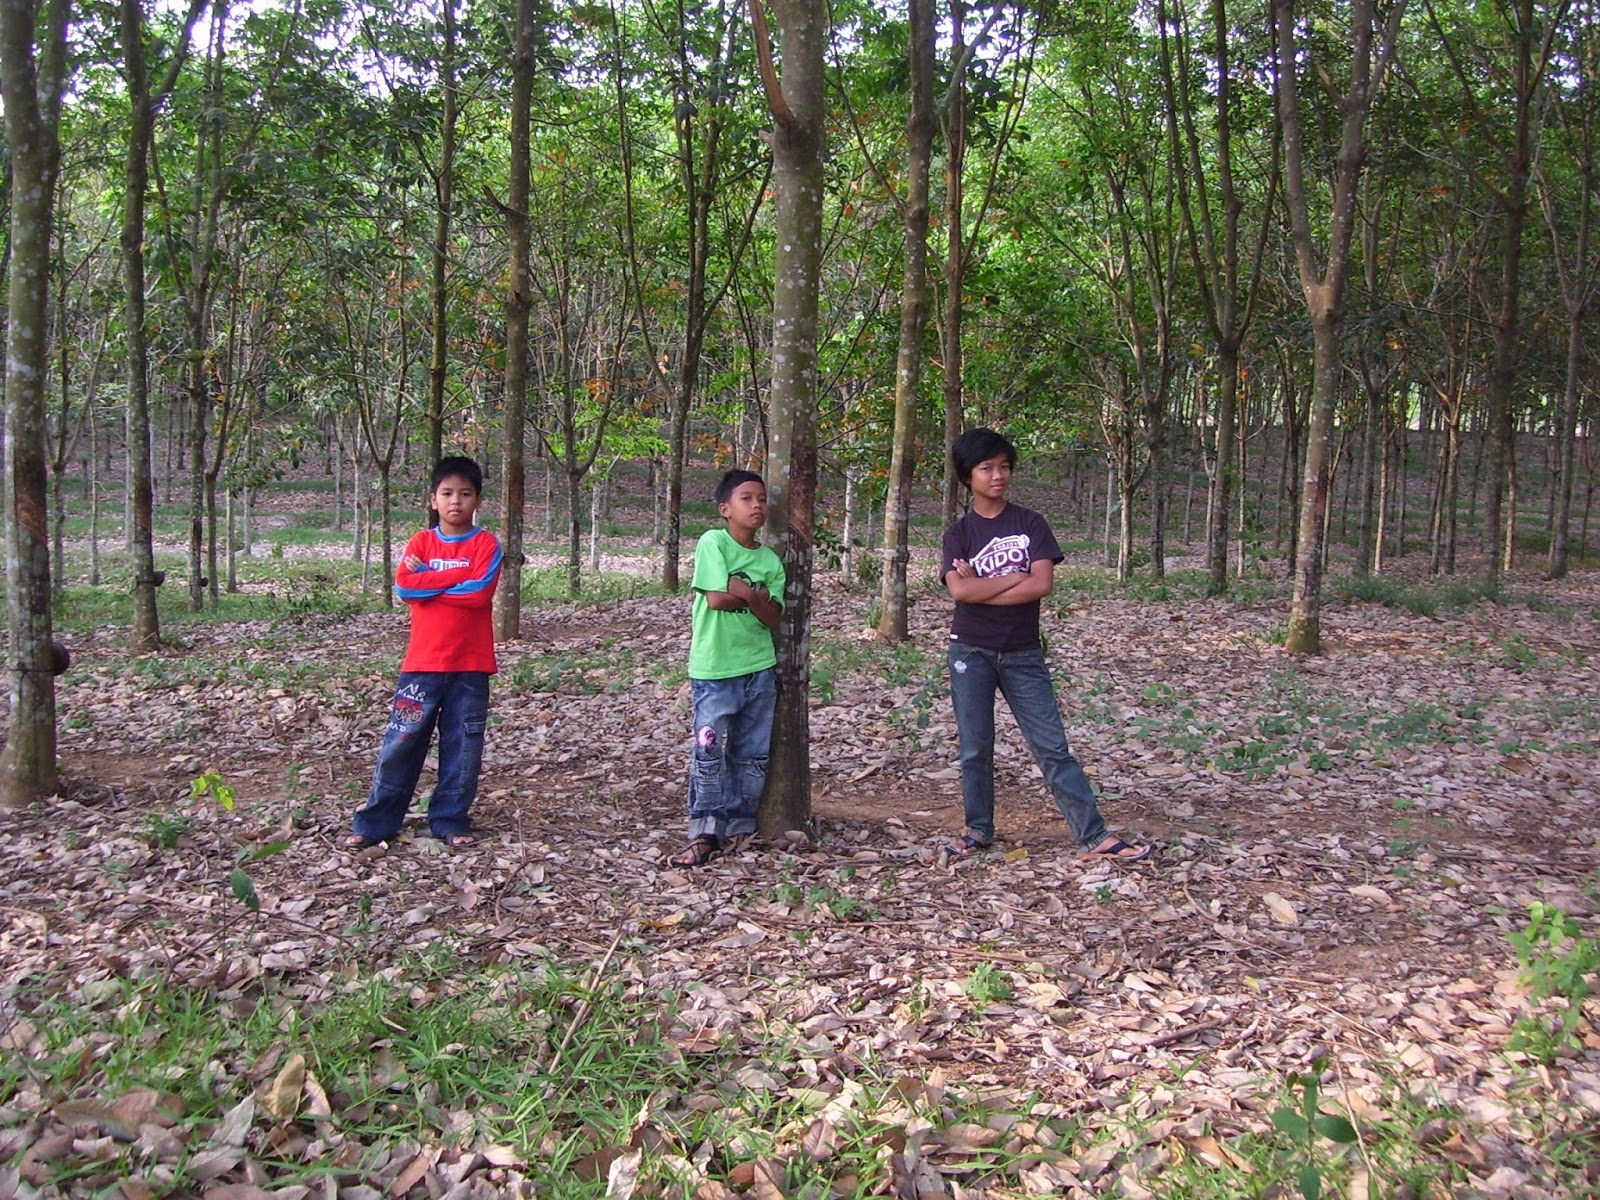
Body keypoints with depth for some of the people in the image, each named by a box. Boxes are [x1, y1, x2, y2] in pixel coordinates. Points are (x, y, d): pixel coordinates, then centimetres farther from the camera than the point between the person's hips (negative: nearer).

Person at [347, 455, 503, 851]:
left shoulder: (486, 544, 1)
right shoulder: (421, 543, 8)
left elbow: (480, 593, -14)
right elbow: (402, 587, -8)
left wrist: (426, 582, -8)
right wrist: (457, 576, -11)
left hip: (470, 666, -1)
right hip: (422, 663, 1)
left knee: (463, 747, 5)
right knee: (401, 742, 3)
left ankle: (450, 821, 17)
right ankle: (374, 822, 12)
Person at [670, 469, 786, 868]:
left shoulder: (770, 560, 8)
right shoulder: (712, 543, -6)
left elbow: (773, 618, 0)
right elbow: (716, 599, -17)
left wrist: (746, 593, -16)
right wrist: (756, 595, -5)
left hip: (759, 667, 5)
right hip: (714, 669, -5)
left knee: (752, 754, 9)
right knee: (709, 752, -5)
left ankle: (739, 830, 20)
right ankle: (705, 834, 4)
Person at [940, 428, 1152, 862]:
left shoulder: (1030, 524, 1)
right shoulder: (958, 533, 1)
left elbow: (1042, 584, -13)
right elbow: (959, 590, -15)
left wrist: (981, 588, -13)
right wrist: (1015, 578, -12)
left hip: (1023, 654, 0)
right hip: (971, 652, 0)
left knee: (1053, 748, -1)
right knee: (975, 749, 7)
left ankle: (1094, 837, 1)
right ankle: (978, 830, 23)